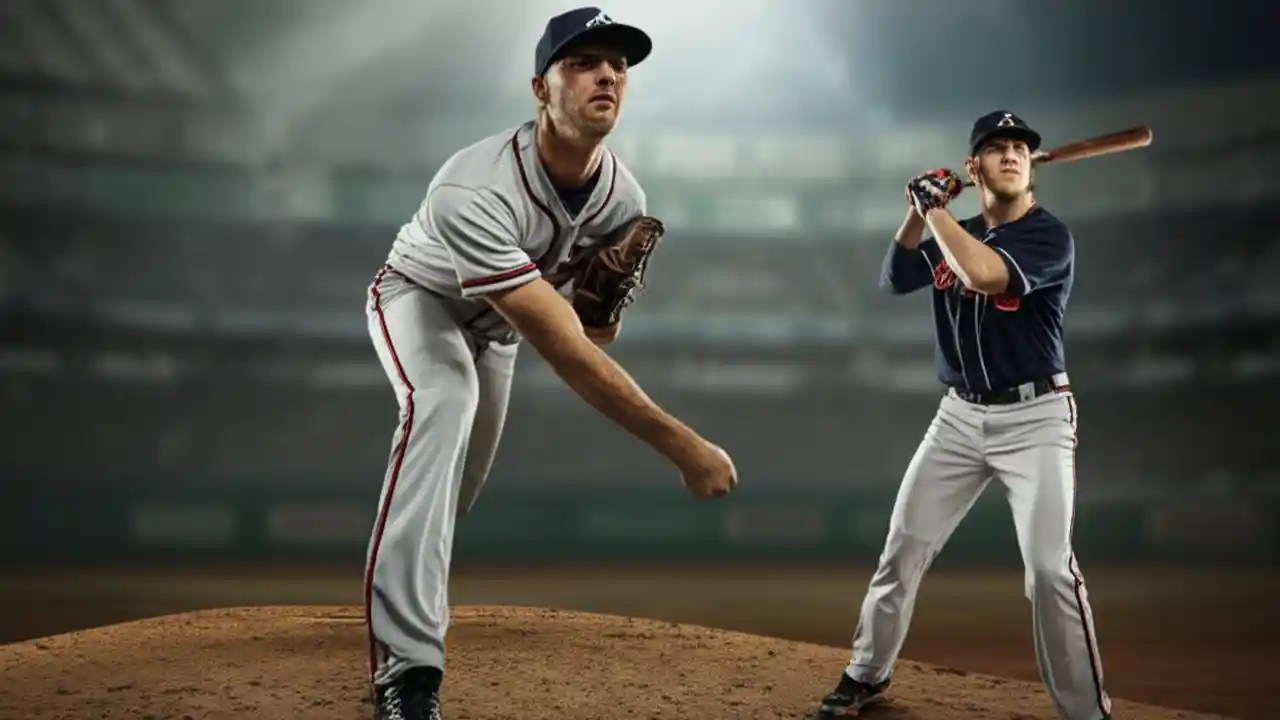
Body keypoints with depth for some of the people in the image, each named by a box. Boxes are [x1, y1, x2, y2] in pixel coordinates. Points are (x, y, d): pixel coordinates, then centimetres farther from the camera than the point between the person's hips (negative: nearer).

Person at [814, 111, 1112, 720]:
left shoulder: (1049, 236, -13)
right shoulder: (957, 235, 9)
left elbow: (983, 273, -28)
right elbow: (893, 280, 6)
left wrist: (935, 209, -16)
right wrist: (918, 212, -7)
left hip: (1034, 418, -6)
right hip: (960, 416, 6)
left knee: (1049, 566, -15)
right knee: (904, 544, 8)